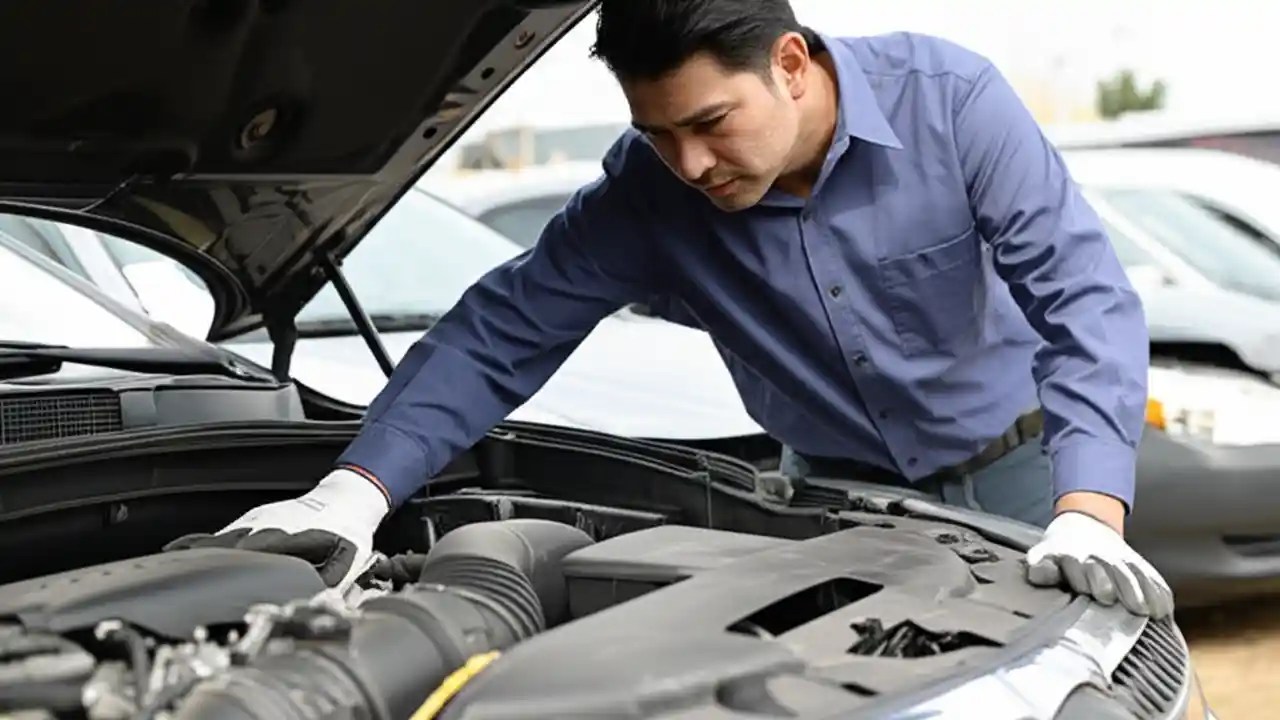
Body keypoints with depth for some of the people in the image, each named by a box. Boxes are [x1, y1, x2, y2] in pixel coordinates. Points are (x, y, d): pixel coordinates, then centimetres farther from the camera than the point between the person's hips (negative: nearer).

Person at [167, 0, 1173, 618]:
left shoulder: (949, 97, -24)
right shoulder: (644, 199, -18)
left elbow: (1087, 298, -27)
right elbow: (497, 335, -16)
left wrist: (1089, 515, -41)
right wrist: (351, 495, -28)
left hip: (1014, 469, -1)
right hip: (842, 497, 1)